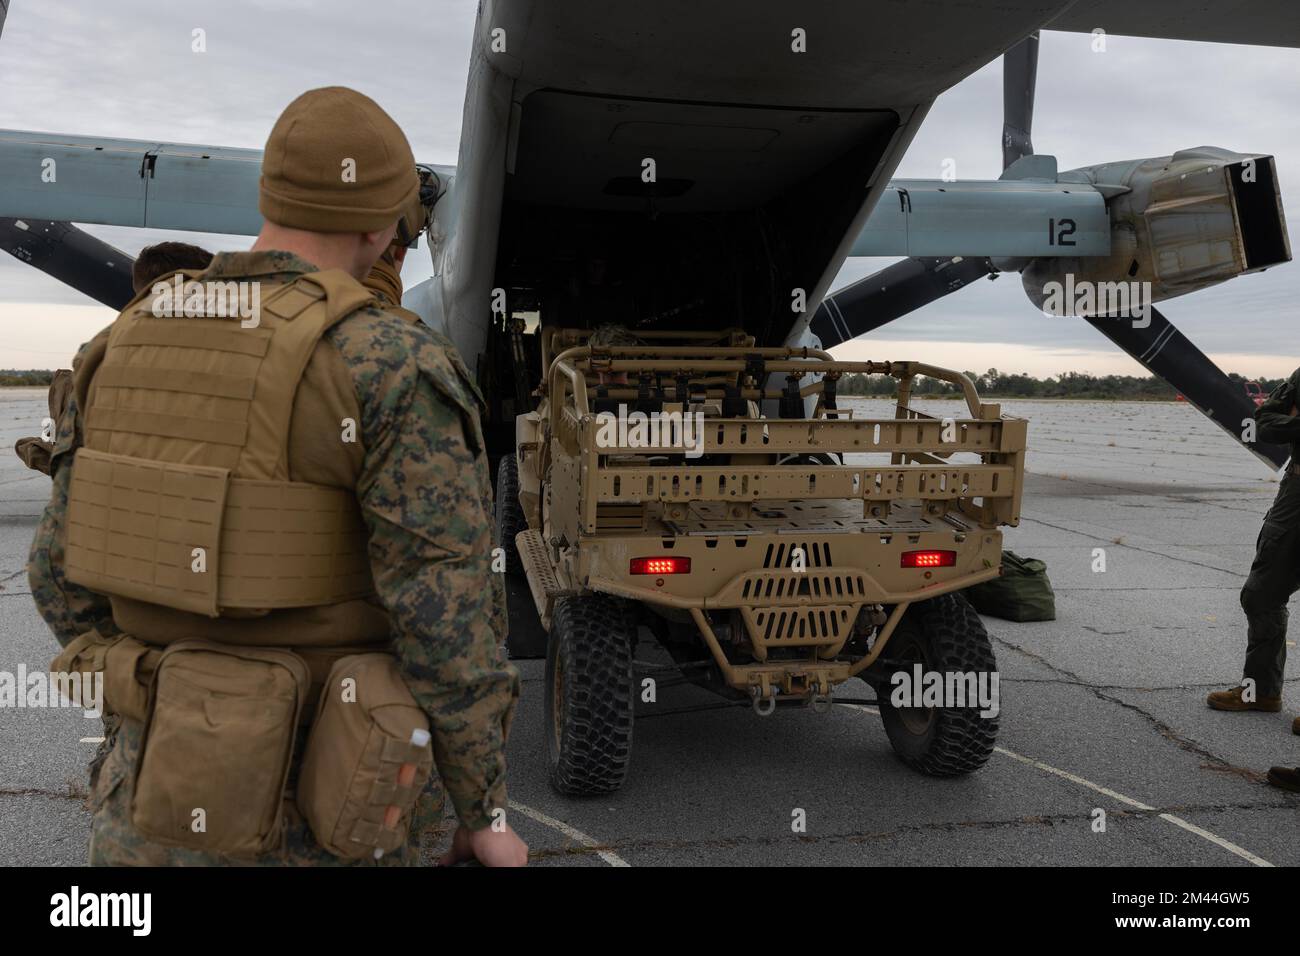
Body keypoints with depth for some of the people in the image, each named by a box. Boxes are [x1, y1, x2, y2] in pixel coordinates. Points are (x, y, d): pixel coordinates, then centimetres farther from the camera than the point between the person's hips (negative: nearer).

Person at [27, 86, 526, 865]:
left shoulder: (129, 349, 1)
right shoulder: (396, 369, -19)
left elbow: (66, 569, 8)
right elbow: (445, 621, -21)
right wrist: (488, 815, -8)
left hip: (164, 797, 5)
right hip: (316, 814, -4)